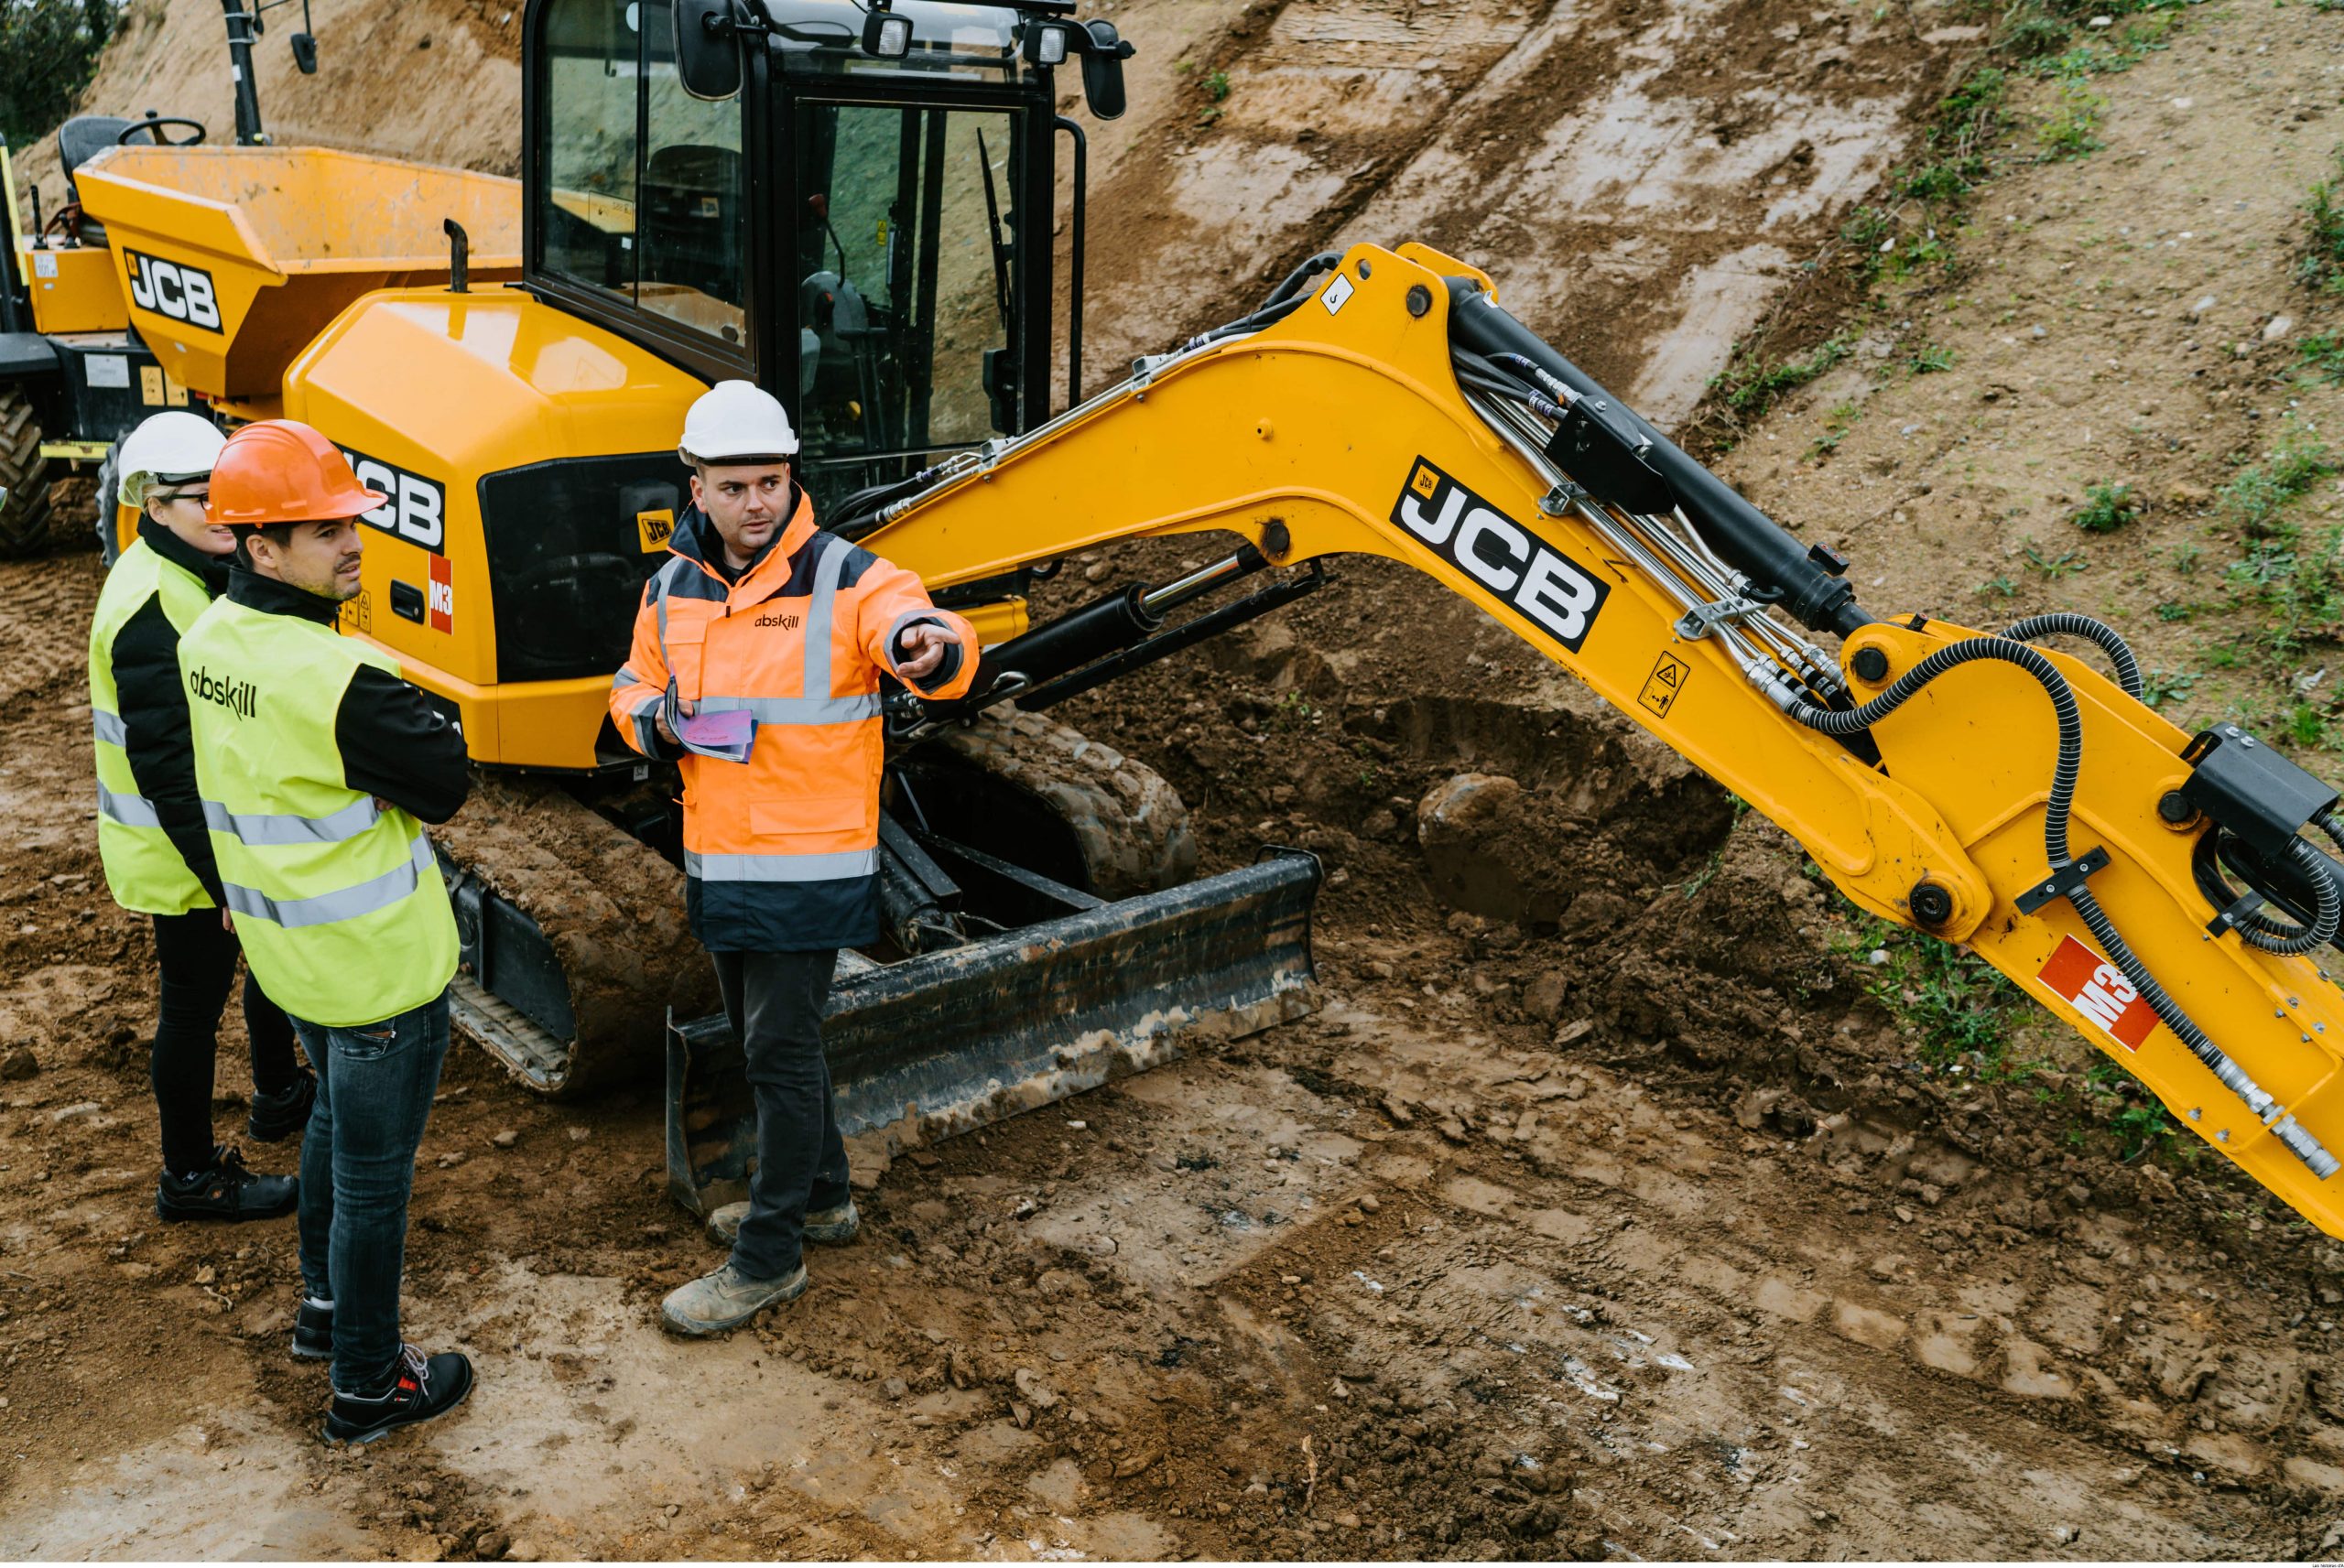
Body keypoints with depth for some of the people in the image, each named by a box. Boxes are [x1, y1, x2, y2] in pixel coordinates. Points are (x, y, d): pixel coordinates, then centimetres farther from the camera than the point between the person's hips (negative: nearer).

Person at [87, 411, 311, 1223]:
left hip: (234, 834, 10)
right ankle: (190, 1177, 21)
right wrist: (220, 873, -24)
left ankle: (278, 1095, 47)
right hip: (183, 852, -10)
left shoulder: (200, 577, 5)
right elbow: (166, 767, -26)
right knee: (194, 1001, 5)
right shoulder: (149, 609, -25)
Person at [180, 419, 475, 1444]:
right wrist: (420, 713, -5)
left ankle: (324, 1306, 47)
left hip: (287, 947, 9)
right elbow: (446, 785, -19)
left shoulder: (209, 639, 0)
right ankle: (368, 1387, 22)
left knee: (336, 1117, 30)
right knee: (373, 1173, 6)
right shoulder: (335, 677, -29)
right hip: (378, 965, -9)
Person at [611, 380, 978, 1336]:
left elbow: (919, 629, -29)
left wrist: (927, 646, -54)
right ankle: (821, 1195, 39)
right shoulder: (673, 588, 7)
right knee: (765, 1038, 19)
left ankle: (769, 1258, 13)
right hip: (716, 859, 7)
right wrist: (657, 720, -5)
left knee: (782, 1050, -1)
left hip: (810, 863, -7)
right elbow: (634, 684, 19)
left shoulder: (845, 579, -12)